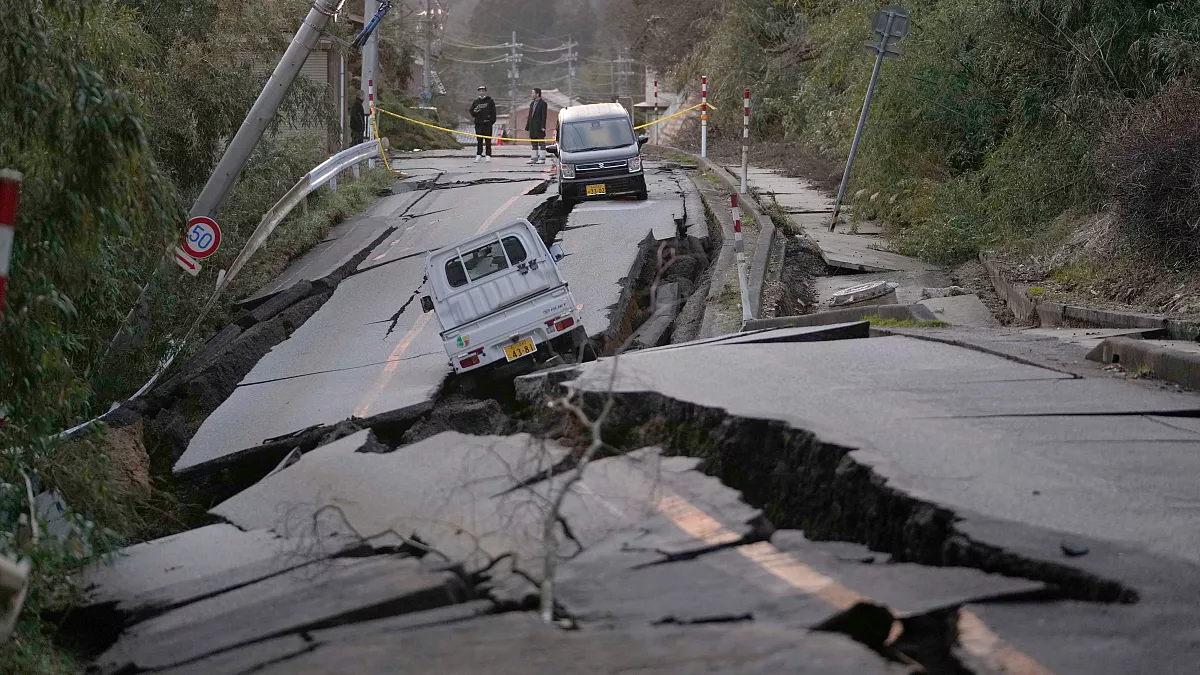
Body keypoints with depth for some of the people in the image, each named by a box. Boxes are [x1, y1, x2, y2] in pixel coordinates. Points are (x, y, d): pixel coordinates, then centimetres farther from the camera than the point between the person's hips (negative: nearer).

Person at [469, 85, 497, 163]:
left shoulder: (490, 101, 5)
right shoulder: (476, 102, 14)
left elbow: (493, 112, 2)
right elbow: (471, 112, 15)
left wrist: (492, 120, -9)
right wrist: (474, 112, -7)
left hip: (487, 124, -3)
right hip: (478, 124, 3)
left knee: (488, 140, -3)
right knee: (479, 141, 4)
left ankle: (488, 155, -2)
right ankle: (479, 155, 8)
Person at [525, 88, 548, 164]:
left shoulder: (543, 103, -5)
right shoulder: (532, 103, 17)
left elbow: (544, 116, -11)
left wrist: (542, 126, -18)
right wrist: (527, 126, 14)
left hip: (539, 127, -8)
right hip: (532, 127, 8)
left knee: (541, 143, -4)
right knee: (534, 143, 10)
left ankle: (542, 158, -3)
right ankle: (534, 158, 14)